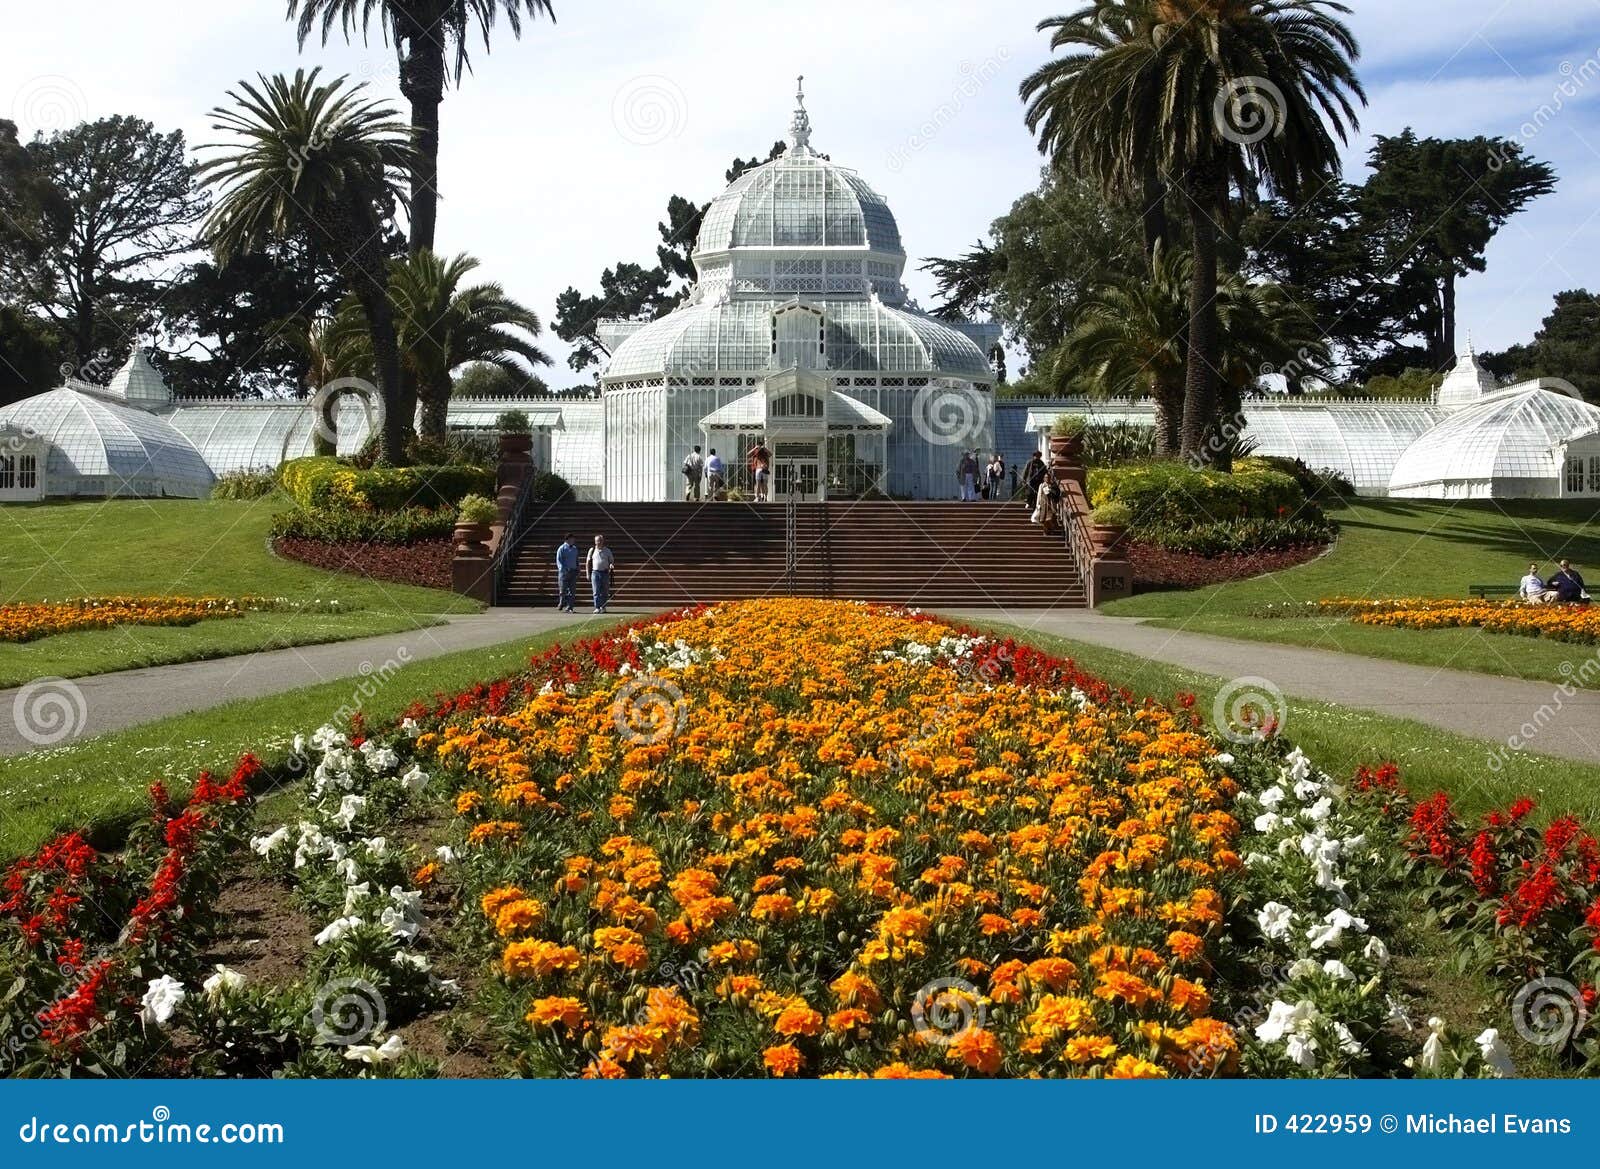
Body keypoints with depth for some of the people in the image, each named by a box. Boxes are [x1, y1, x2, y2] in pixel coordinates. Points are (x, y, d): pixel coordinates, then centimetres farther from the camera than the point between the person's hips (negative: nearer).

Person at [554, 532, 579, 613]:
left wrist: (578, 571, 14)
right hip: (564, 571, -5)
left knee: (572, 590, 2)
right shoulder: (562, 549, -3)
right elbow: (558, 561, -8)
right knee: (563, 589, -5)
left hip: (573, 571, 5)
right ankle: (561, 603, 12)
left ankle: (569, 607, 4)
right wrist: (563, 569, -21)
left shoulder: (575, 549, 15)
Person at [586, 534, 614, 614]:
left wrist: (611, 565, -12)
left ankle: (603, 607, 15)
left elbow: (612, 560, 12)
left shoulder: (607, 551, 7)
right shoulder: (592, 550, 7)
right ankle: (597, 608, -9)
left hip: (605, 572, 1)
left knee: (604, 592, 4)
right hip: (595, 573, -1)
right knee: (596, 592, -8)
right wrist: (588, 574, 5)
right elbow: (588, 562, 11)